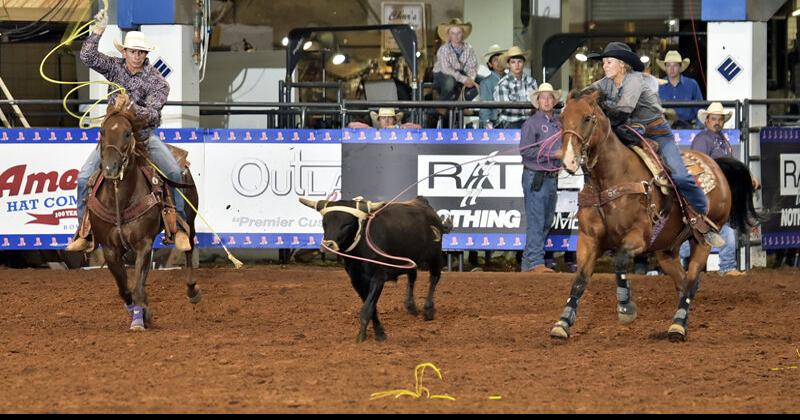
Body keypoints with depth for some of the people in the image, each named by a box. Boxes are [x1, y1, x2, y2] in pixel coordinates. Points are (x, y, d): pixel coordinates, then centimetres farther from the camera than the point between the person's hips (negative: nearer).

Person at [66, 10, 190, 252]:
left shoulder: (157, 81, -11)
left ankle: (179, 227, -10)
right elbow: (87, 57, -14)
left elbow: (152, 114, -20)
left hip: (143, 134, -2)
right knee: (84, 177, -13)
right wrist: (99, 30, -22)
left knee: (174, 172, -22)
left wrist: (132, 108, -39)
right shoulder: (116, 67, -3)